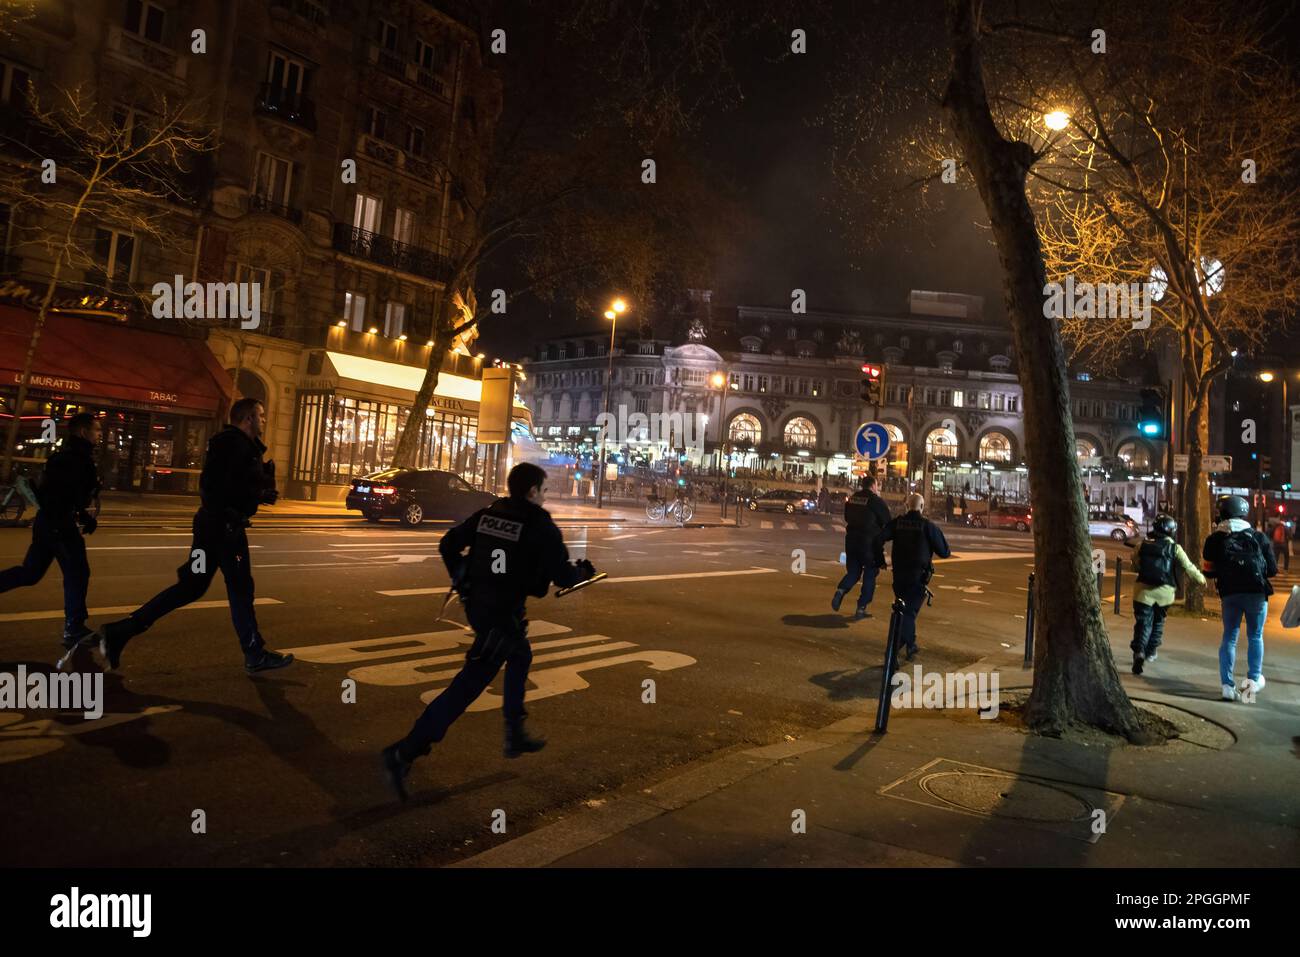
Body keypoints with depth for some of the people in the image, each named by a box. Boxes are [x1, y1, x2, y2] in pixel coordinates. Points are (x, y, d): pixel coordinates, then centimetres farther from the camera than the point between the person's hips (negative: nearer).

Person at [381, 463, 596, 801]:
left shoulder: (487, 514, 4)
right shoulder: (541, 526, -13)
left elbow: (448, 545, 7)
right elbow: (563, 576, -13)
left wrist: (461, 580, 19)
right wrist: (584, 571, 9)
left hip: (476, 604, 8)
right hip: (503, 612, -8)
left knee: (520, 657, 28)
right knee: (470, 683, -2)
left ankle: (515, 735, 35)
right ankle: (404, 753, -3)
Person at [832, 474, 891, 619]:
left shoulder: (852, 498, 6)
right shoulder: (876, 501, -12)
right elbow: (888, 522, -8)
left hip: (851, 540, 5)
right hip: (870, 542, -5)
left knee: (853, 571, 16)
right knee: (869, 575, 8)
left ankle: (840, 590, -12)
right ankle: (861, 608, 7)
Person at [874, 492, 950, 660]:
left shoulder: (897, 522, 1)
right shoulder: (928, 525, -7)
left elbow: (878, 540, -10)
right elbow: (945, 552, -3)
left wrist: (880, 561, 3)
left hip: (899, 574, 4)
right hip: (919, 576, -3)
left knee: (905, 609, 20)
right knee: (910, 611, -1)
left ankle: (910, 645, 30)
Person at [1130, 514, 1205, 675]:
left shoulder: (1143, 546, 1)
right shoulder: (1175, 548, -3)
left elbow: (1135, 561, 15)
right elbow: (1188, 567, -3)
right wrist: (1201, 579, 13)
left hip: (1144, 590, 0)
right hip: (1164, 592, 0)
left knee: (1143, 623, -1)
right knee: (1158, 622, 22)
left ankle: (1139, 651, -22)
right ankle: (1150, 652, 30)